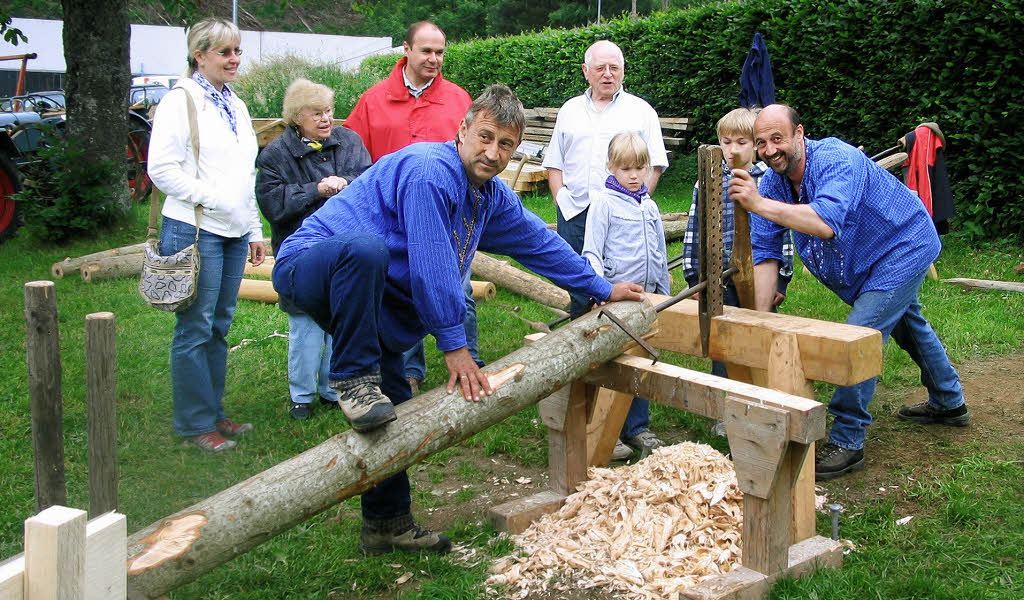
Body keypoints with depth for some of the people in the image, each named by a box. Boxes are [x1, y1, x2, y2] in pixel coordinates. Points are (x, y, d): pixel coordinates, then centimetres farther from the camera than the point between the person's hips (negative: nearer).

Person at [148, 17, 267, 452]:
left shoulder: (235, 106, 18)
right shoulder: (181, 101, -6)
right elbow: (161, 168, -14)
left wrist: (254, 230, 20)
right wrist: (209, 198, -15)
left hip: (234, 233, 8)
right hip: (194, 231, -8)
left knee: (220, 326, 13)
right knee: (196, 329, -3)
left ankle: (213, 411, 23)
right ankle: (195, 423, 6)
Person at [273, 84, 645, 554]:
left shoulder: (492, 197, 8)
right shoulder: (429, 172, -24)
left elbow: (538, 243, 21)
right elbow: (430, 267, -25)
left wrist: (602, 289, 26)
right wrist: (454, 346, -19)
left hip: (370, 299, 9)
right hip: (308, 268, -9)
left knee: (393, 417, 9)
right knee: (364, 247, -42)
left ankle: (387, 524, 25)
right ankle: (352, 382, -27)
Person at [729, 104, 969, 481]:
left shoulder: (837, 160, -35)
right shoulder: (773, 182, -13)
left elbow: (826, 223, -54)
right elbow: (765, 253, -16)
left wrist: (759, 204, -61)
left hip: (904, 248, -9)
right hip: (864, 264, 9)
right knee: (906, 323, 27)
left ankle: (847, 442, -9)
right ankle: (949, 404, 51)